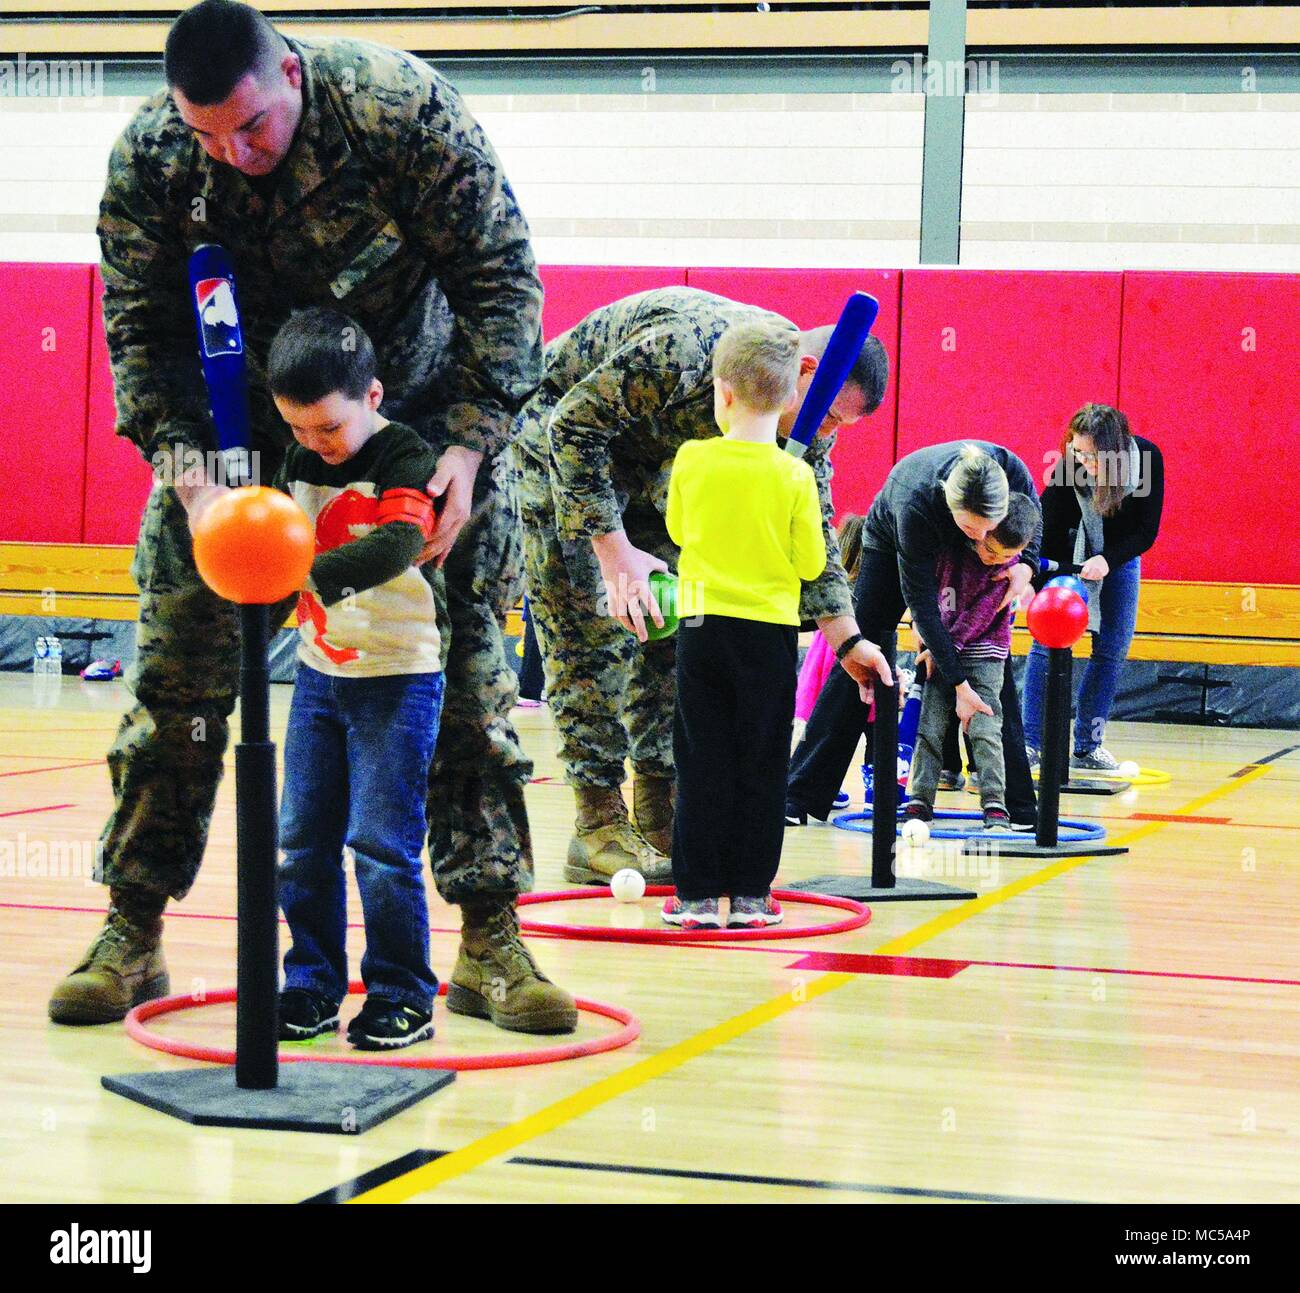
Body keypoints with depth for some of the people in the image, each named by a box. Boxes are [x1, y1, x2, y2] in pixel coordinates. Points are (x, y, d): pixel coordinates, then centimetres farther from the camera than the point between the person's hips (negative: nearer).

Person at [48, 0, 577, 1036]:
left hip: (421, 405, -1)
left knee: (465, 659, -6)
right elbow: (142, 329, -11)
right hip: (240, 417, 2)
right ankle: (131, 938, 8)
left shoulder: (403, 108, -27)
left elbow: (502, 276, -20)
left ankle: (490, 943, 1)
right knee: (178, 666, -4)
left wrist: (469, 444, -28)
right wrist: (185, 465, -26)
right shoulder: (149, 158, -19)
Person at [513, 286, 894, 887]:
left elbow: (811, 526, -1)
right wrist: (614, 549, -35)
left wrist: (845, 638, -8)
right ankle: (599, 827, -10)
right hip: (561, 437, -8)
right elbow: (574, 426, -32)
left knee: (676, 627, 1)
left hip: (653, 464, 8)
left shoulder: (806, 418, -12)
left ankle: (661, 822, 5)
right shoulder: (689, 350, -37)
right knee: (596, 633, -13)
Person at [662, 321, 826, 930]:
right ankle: (749, 893, 10)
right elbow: (811, 564, -3)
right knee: (761, 766, 7)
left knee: (701, 765, 7)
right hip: (770, 630, -1)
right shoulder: (795, 475, -9)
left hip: (702, 624, 1)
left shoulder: (691, 460, -6)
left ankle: (697, 893, 7)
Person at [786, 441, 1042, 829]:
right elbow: (922, 606, -35)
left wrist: (1026, 564, -29)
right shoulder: (915, 503, -44)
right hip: (892, 543, -3)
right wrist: (959, 684, -34)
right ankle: (800, 796, -2)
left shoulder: (1012, 471, -36)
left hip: (964, 560, 3)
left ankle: (1017, 804, 1)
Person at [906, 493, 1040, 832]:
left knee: (984, 730, -9)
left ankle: (994, 804, -5)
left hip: (983, 653, -3)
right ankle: (920, 799, 7)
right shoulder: (954, 544, -7)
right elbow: (929, 581, 8)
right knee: (929, 727, 2)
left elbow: (979, 616, -15)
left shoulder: (1010, 567, -14)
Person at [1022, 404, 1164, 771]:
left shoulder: (1147, 459, -27)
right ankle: (1030, 743, -6)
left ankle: (1088, 746, 7)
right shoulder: (1067, 467, -31)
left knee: (1113, 649, -1)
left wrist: (1107, 560, -35)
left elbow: (1147, 530, -22)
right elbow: (1044, 525, -26)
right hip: (1068, 555, -2)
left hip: (1119, 555, 2)